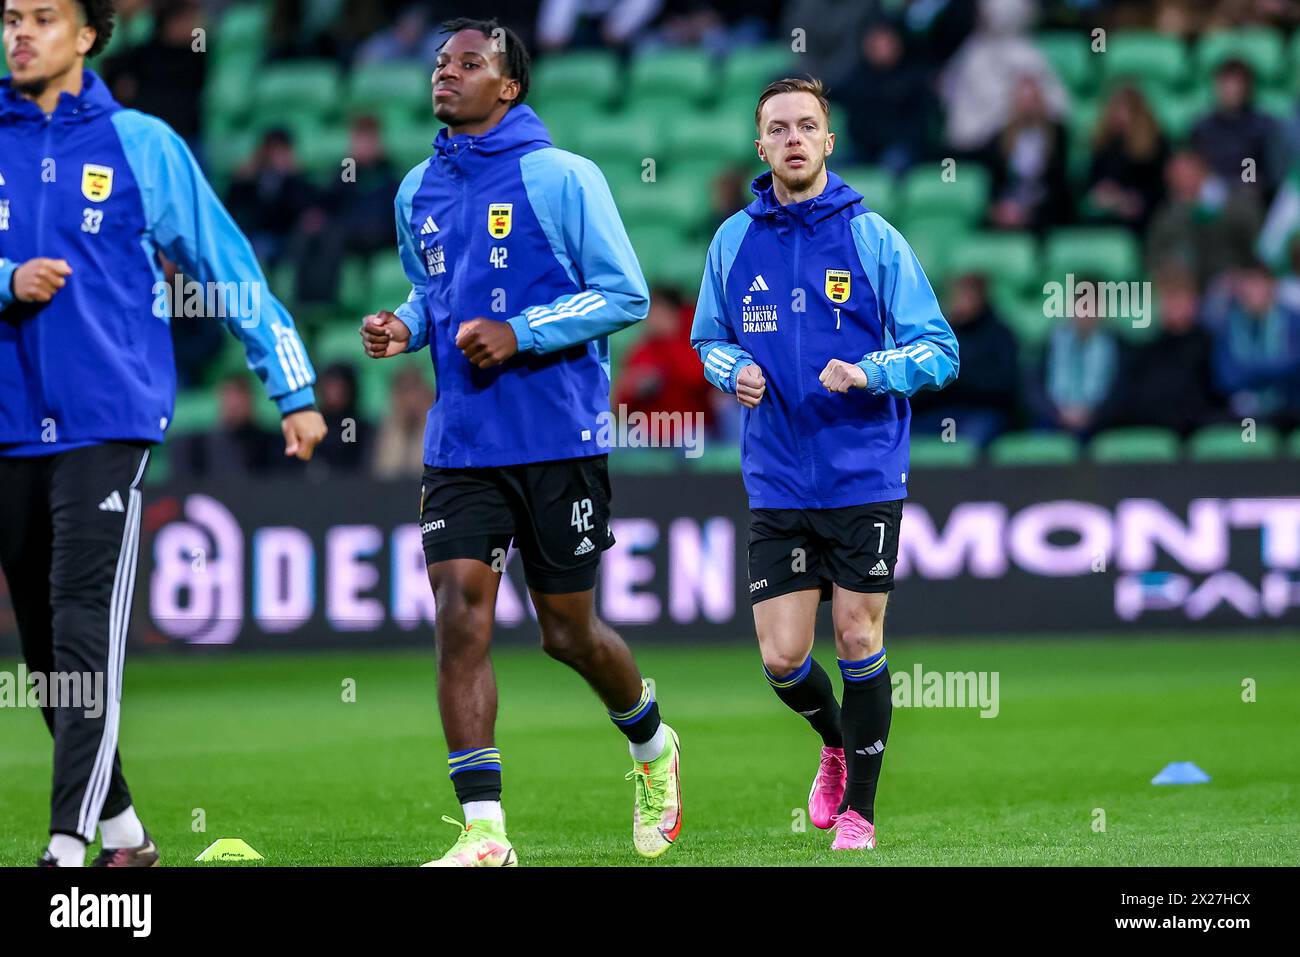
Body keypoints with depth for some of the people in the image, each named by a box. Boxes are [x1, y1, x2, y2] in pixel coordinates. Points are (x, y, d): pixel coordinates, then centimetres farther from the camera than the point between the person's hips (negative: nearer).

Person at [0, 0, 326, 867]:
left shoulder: (140, 144, 3)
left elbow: (228, 264, 7)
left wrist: (293, 388, 6)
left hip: (105, 424, -4)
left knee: (86, 632, -13)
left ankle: (70, 844, -16)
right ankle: (122, 830, 19)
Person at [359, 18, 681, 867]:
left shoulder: (562, 177, -7)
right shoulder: (420, 191, 10)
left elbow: (626, 294, -8)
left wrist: (521, 335, -18)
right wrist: (406, 328, 2)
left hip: (559, 439, -4)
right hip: (461, 441, 4)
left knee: (568, 630, 5)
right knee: (460, 614, -11)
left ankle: (653, 746, 37)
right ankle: (484, 832, -11)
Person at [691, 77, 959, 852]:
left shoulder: (872, 238, -4)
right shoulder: (734, 241, 5)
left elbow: (939, 350, -4)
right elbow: (710, 338, 18)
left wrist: (867, 372, -21)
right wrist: (734, 370, -4)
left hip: (865, 479, -2)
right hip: (777, 487, 3)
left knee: (858, 640, 1)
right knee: (782, 660, 0)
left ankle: (860, 809, 17)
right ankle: (837, 742, 33)